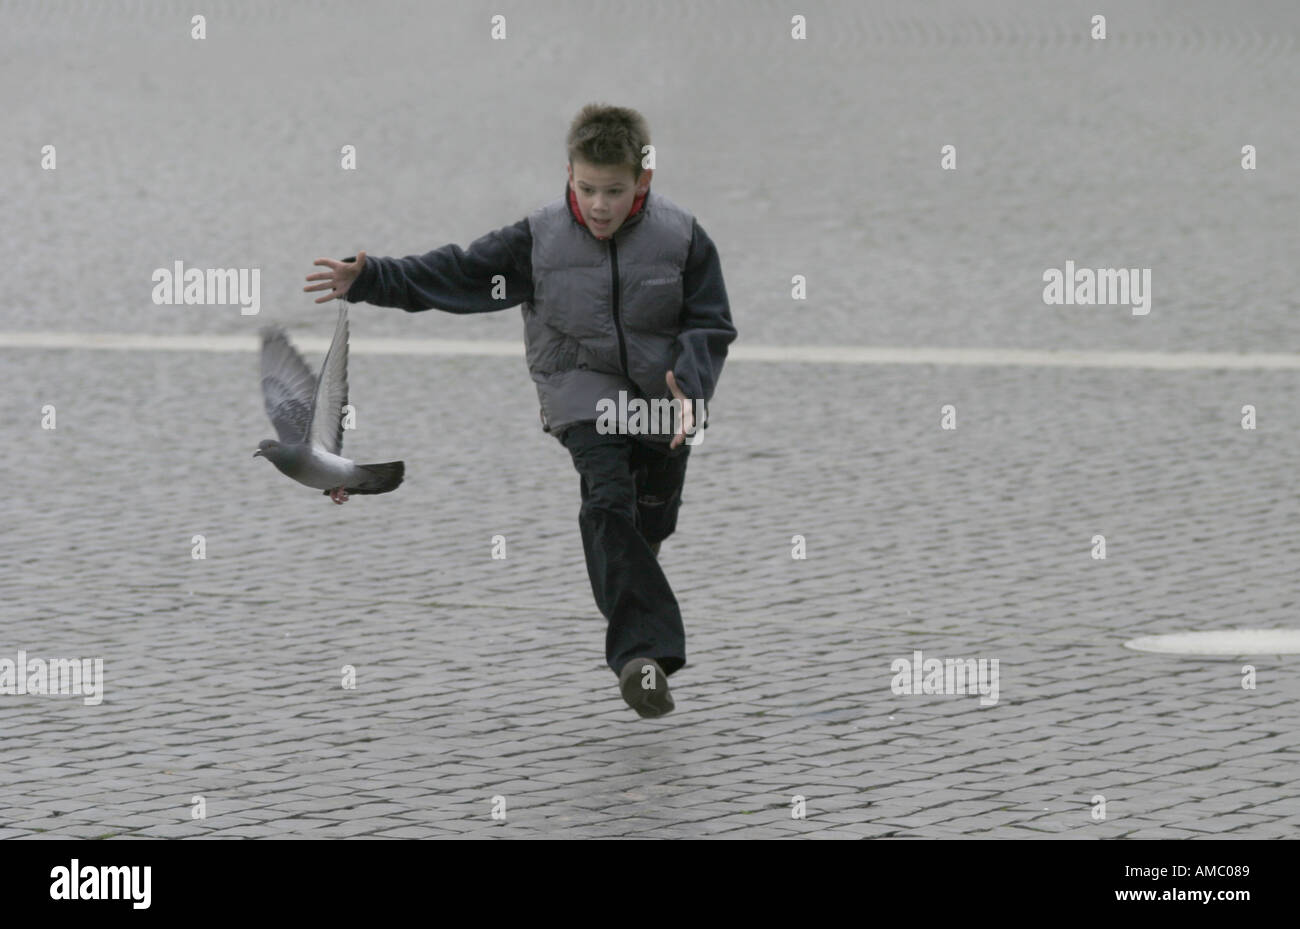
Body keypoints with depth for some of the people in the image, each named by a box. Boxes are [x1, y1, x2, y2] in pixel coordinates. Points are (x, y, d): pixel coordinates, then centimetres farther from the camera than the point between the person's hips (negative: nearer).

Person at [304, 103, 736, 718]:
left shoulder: (681, 239, -9)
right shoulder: (540, 238, -7)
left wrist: (690, 386, -23)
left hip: (661, 396, 2)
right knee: (608, 498, -24)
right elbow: (457, 274, -5)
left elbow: (709, 326, -5)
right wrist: (369, 281, -13)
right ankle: (644, 654, -32)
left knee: (651, 518, 12)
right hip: (581, 386, -2)